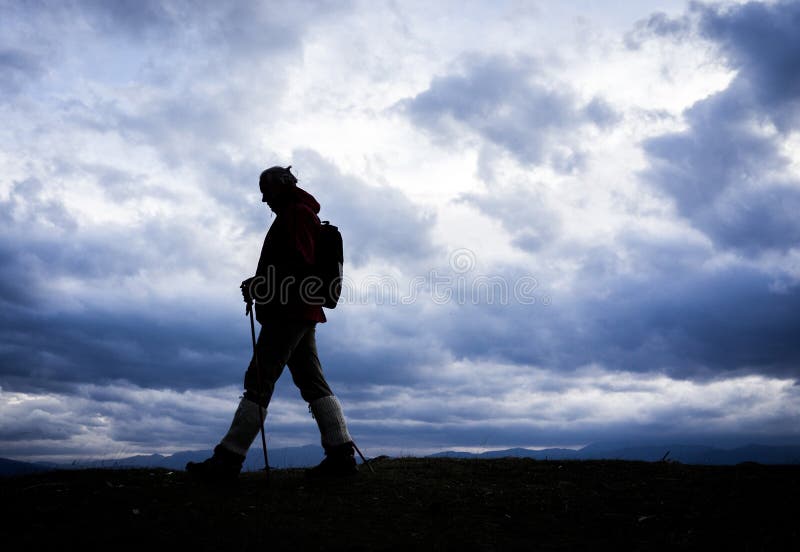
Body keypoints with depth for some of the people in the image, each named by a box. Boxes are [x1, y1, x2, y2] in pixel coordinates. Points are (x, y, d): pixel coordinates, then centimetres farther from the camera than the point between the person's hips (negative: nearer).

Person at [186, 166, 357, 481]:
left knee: (259, 381, -10)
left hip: (288, 311, -10)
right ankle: (341, 453, 0)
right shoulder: (305, 214, 27)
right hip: (304, 312, 10)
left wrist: (261, 285, -13)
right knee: (312, 383, 4)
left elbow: (298, 264, -18)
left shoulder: (295, 213, -5)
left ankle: (228, 459, -7)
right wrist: (260, 287, 17)